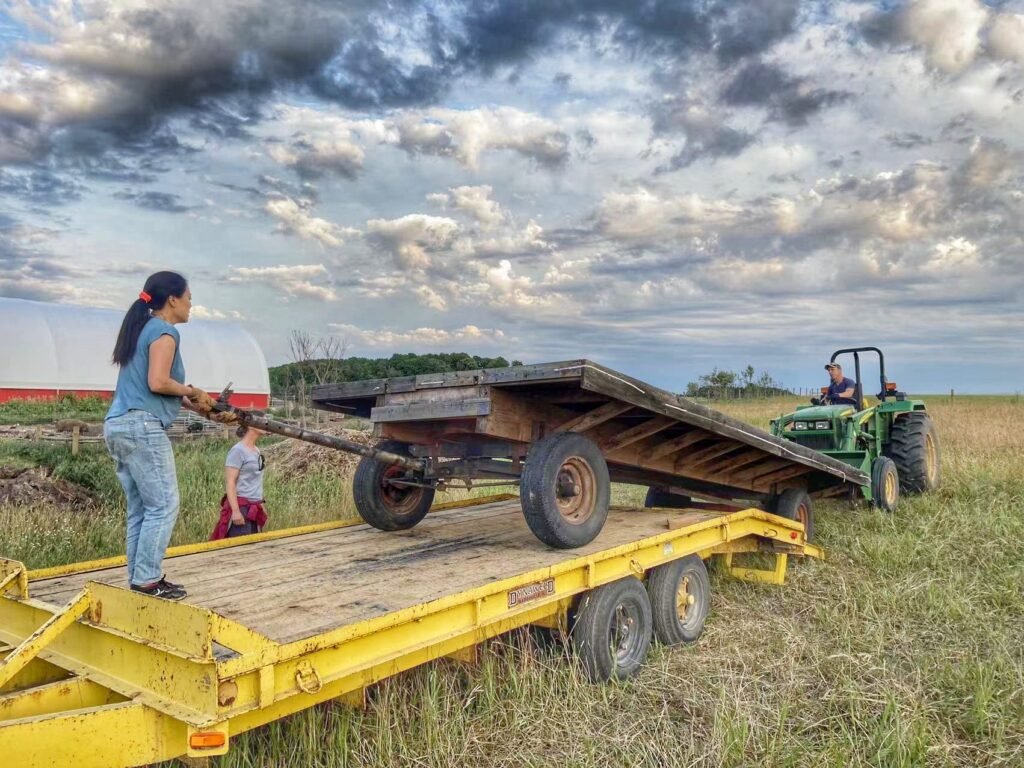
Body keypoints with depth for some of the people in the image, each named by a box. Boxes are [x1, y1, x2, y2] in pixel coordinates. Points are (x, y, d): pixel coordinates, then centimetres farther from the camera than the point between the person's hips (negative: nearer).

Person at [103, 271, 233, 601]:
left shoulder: (142, 328, 21)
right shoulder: (164, 331, -8)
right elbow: (158, 383, -20)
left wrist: (205, 409, 19)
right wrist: (192, 392, -2)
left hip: (117, 425, 10)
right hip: (142, 427, -10)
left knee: (140, 509, 11)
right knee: (164, 505, -5)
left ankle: (139, 578, 15)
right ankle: (147, 580, -2)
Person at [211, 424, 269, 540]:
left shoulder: (256, 451, 12)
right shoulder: (238, 450, -12)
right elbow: (230, 482, -16)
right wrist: (235, 511, -22)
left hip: (253, 508, 8)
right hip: (241, 507, -8)